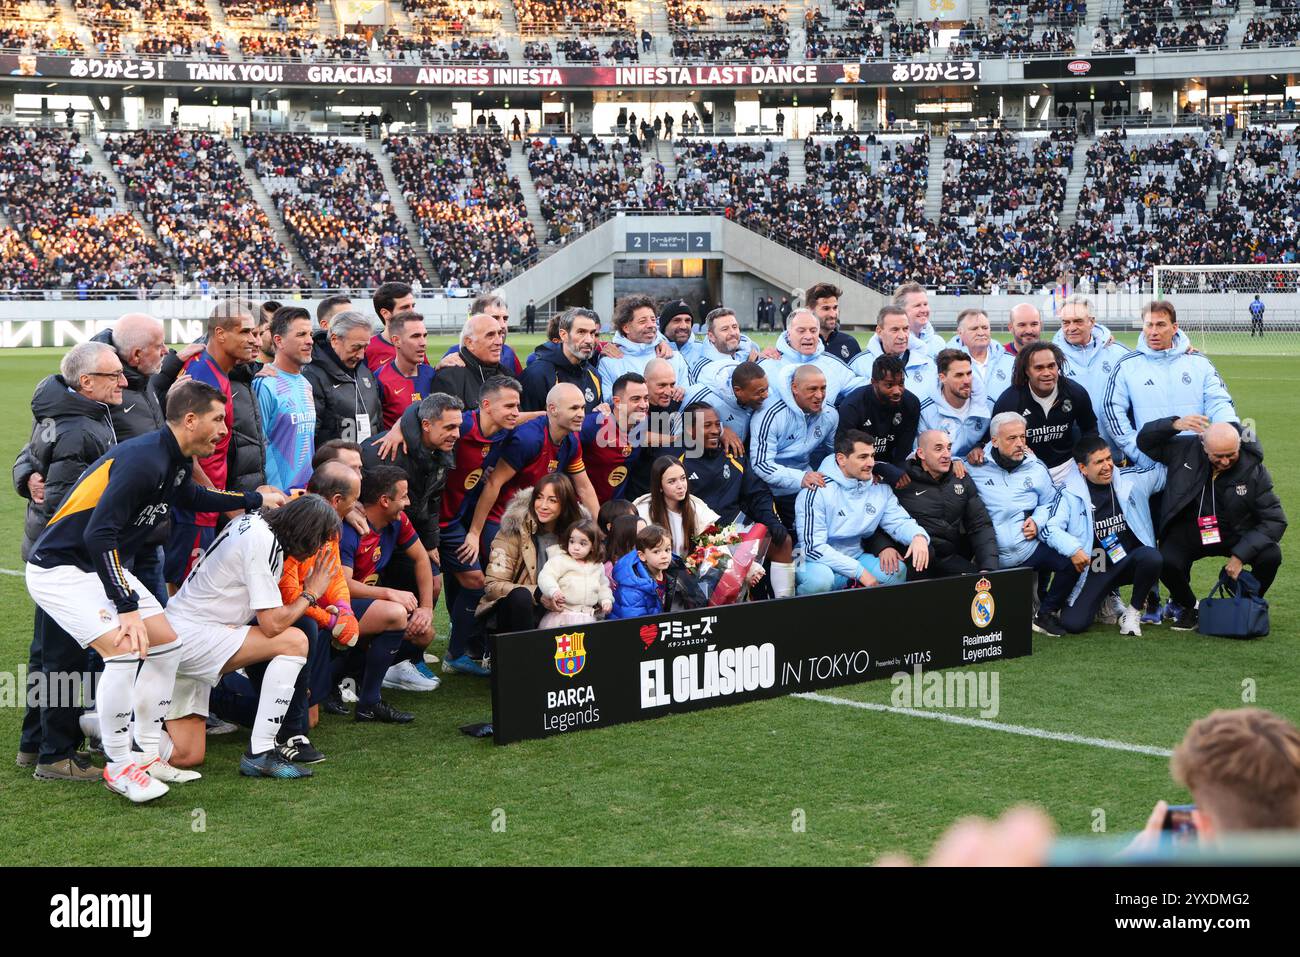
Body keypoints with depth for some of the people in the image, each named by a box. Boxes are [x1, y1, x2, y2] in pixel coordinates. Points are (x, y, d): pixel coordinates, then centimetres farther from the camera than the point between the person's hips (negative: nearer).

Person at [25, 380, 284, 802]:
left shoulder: (177, 462, 4)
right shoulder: (144, 461, -27)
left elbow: (192, 496, 29)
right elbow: (98, 535, -32)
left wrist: (255, 498, 31)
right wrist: (127, 607, -32)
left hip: (101, 564, 10)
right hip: (60, 567, -10)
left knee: (166, 643, 8)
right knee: (125, 650, -22)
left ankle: (149, 754, 18)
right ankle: (118, 766, -6)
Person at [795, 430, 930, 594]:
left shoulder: (879, 488, 3)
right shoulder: (818, 491, -18)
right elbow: (813, 546, -22)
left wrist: (918, 536, -23)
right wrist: (860, 572, -24)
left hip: (855, 558, 6)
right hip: (820, 561, -6)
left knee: (897, 570, -15)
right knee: (820, 578, -37)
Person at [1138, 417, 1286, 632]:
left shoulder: (1253, 469, -14)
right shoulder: (1185, 449, -11)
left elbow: (1274, 520, -13)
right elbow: (1145, 441, -2)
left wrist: (1240, 555, -23)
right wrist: (1175, 424, -25)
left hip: (1235, 533, 0)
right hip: (1189, 531, 0)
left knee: (1271, 556, -27)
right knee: (1167, 563, -31)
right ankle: (1188, 607, 4)